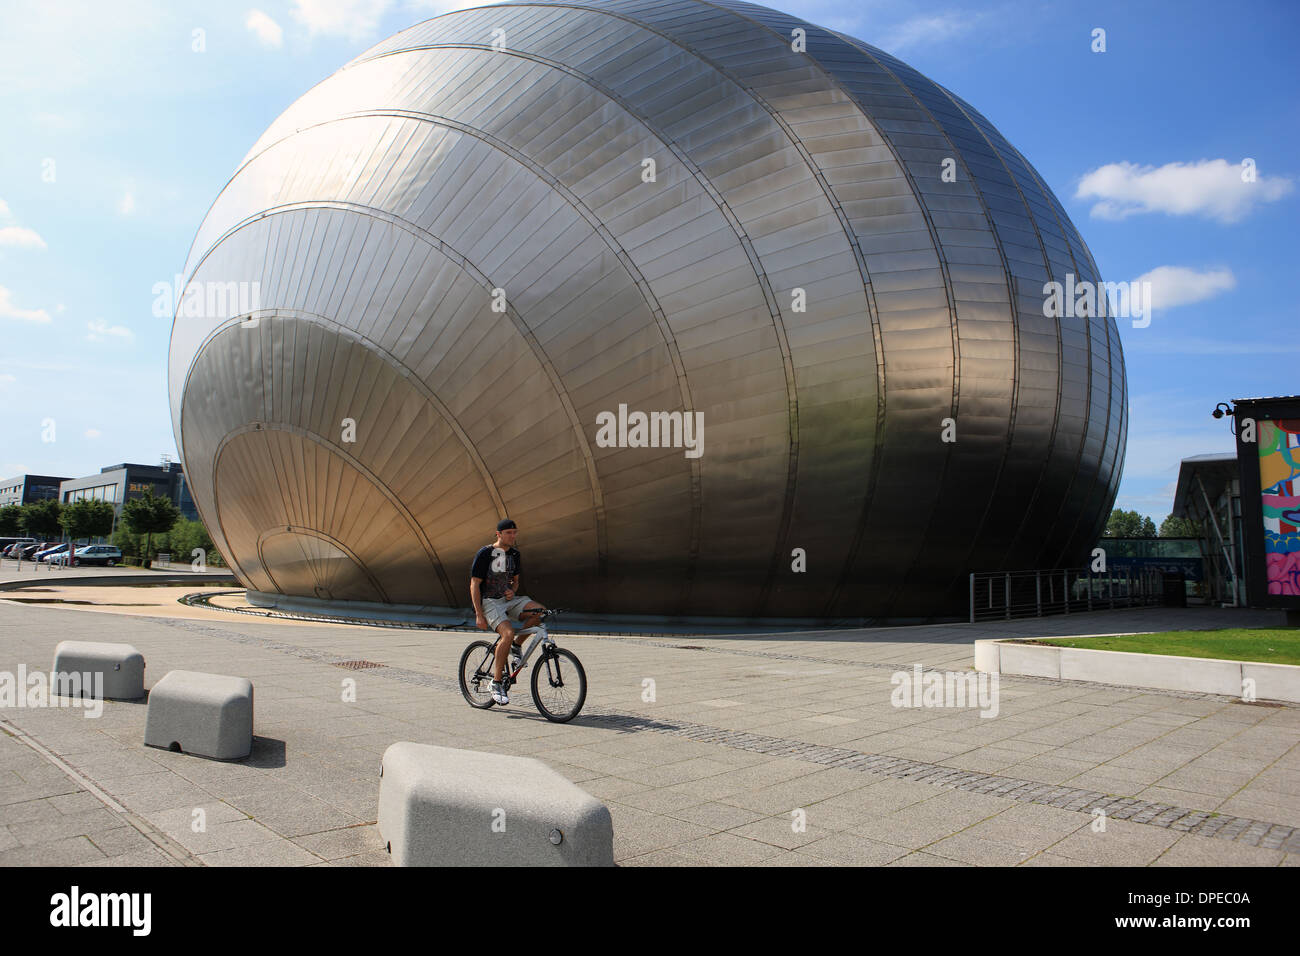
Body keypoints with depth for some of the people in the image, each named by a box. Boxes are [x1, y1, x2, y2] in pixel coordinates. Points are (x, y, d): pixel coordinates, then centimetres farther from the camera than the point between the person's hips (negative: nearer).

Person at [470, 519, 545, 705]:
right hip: (489, 602, -6)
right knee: (508, 633, -30)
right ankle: (496, 682, -17)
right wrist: (479, 615, -16)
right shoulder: (485, 553, -9)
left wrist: (512, 591, -4)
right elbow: (474, 585, -10)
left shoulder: (514, 553, 10)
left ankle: (516, 645, 2)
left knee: (539, 611, -19)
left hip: (508, 599, 6)